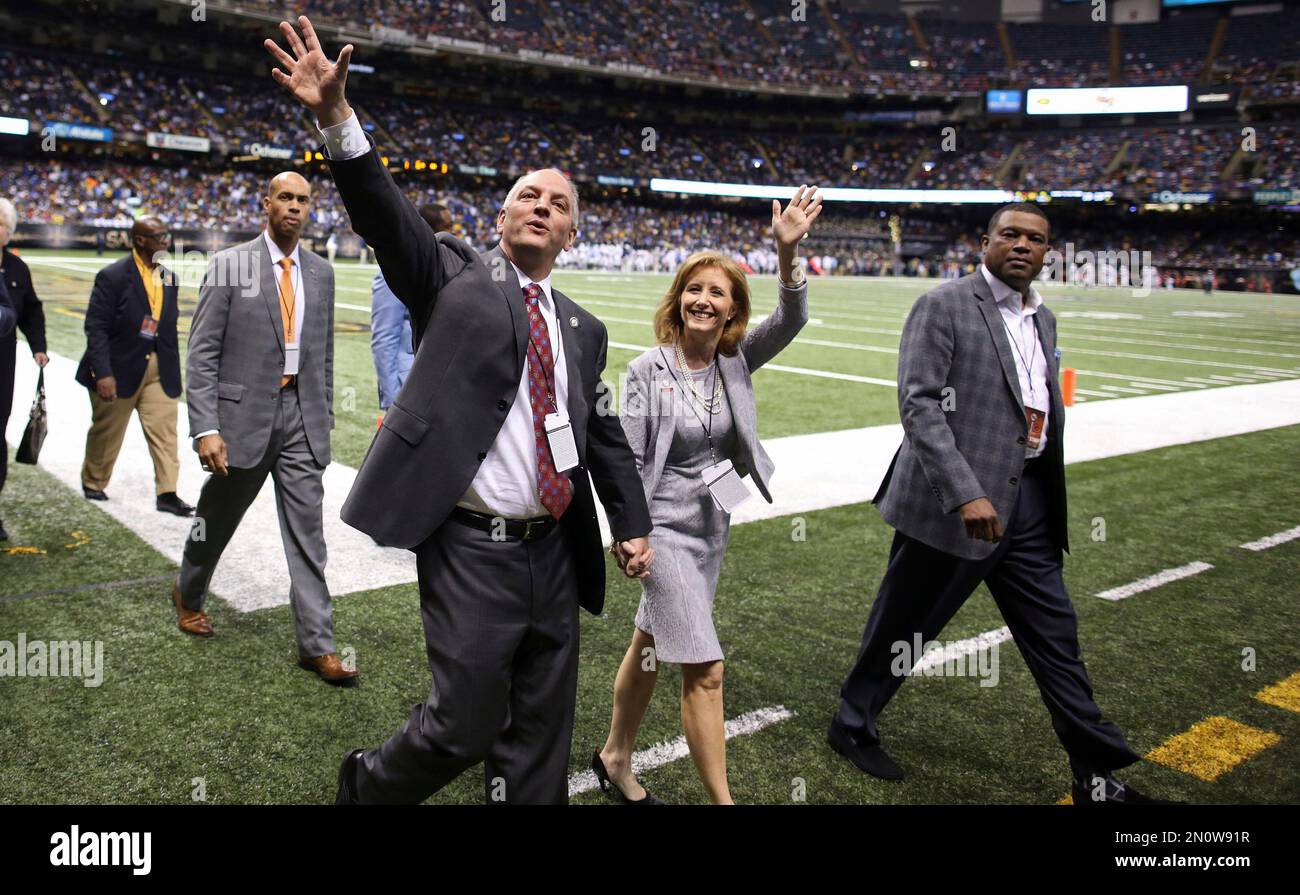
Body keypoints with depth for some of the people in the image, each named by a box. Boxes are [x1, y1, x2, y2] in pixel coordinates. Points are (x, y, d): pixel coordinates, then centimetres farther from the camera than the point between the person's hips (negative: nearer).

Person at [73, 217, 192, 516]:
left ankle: (166, 494, 1)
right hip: (119, 368, -4)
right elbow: (95, 327, -14)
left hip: (159, 369, 5)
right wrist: (103, 373, -20)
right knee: (107, 432, 12)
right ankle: (93, 483, 34)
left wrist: (172, 368, 9)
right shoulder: (113, 276, -12)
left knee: (165, 430, -2)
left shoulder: (169, 278, 6)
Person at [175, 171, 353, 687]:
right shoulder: (230, 265, -4)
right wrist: (205, 428, -14)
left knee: (308, 533, -1)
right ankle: (189, 596, 44)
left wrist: (323, 421, 12)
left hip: (300, 417, 3)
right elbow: (202, 353, -7)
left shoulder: (321, 272, 8)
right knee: (217, 520, 16)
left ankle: (316, 644, 4)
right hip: (243, 414, -2)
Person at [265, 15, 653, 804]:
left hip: (555, 554, 5)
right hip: (472, 552, -5)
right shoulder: (453, 277, 1)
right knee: (465, 725, 2)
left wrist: (633, 525, 9)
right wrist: (338, 119, -29)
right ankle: (367, 785, 32)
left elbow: (607, 436, 16)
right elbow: (386, 210, -14)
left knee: (541, 739, 13)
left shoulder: (582, 330, 12)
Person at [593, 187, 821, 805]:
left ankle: (615, 760, 39)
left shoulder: (736, 360, -1)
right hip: (665, 527, -6)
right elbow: (629, 459, -10)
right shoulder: (648, 369, -13)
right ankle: (721, 798, 5)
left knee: (650, 647, 20)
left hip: (714, 525, 6)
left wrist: (787, 252, -32)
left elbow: (790, 321, -17)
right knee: (705, 669, -7)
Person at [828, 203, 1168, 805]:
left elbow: (1046, 410, 20)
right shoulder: (943, 306, -9)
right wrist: (966, 494, -27)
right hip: (952, 505, -7)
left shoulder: (1043, 319, 15)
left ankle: (1097, 774, 24)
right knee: (903, 626, 8)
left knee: (1055, 636, 12)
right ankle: (852, 726, 31)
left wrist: (1051, 497, 15)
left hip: (1026, 502, 7)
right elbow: (919, 404, -18)